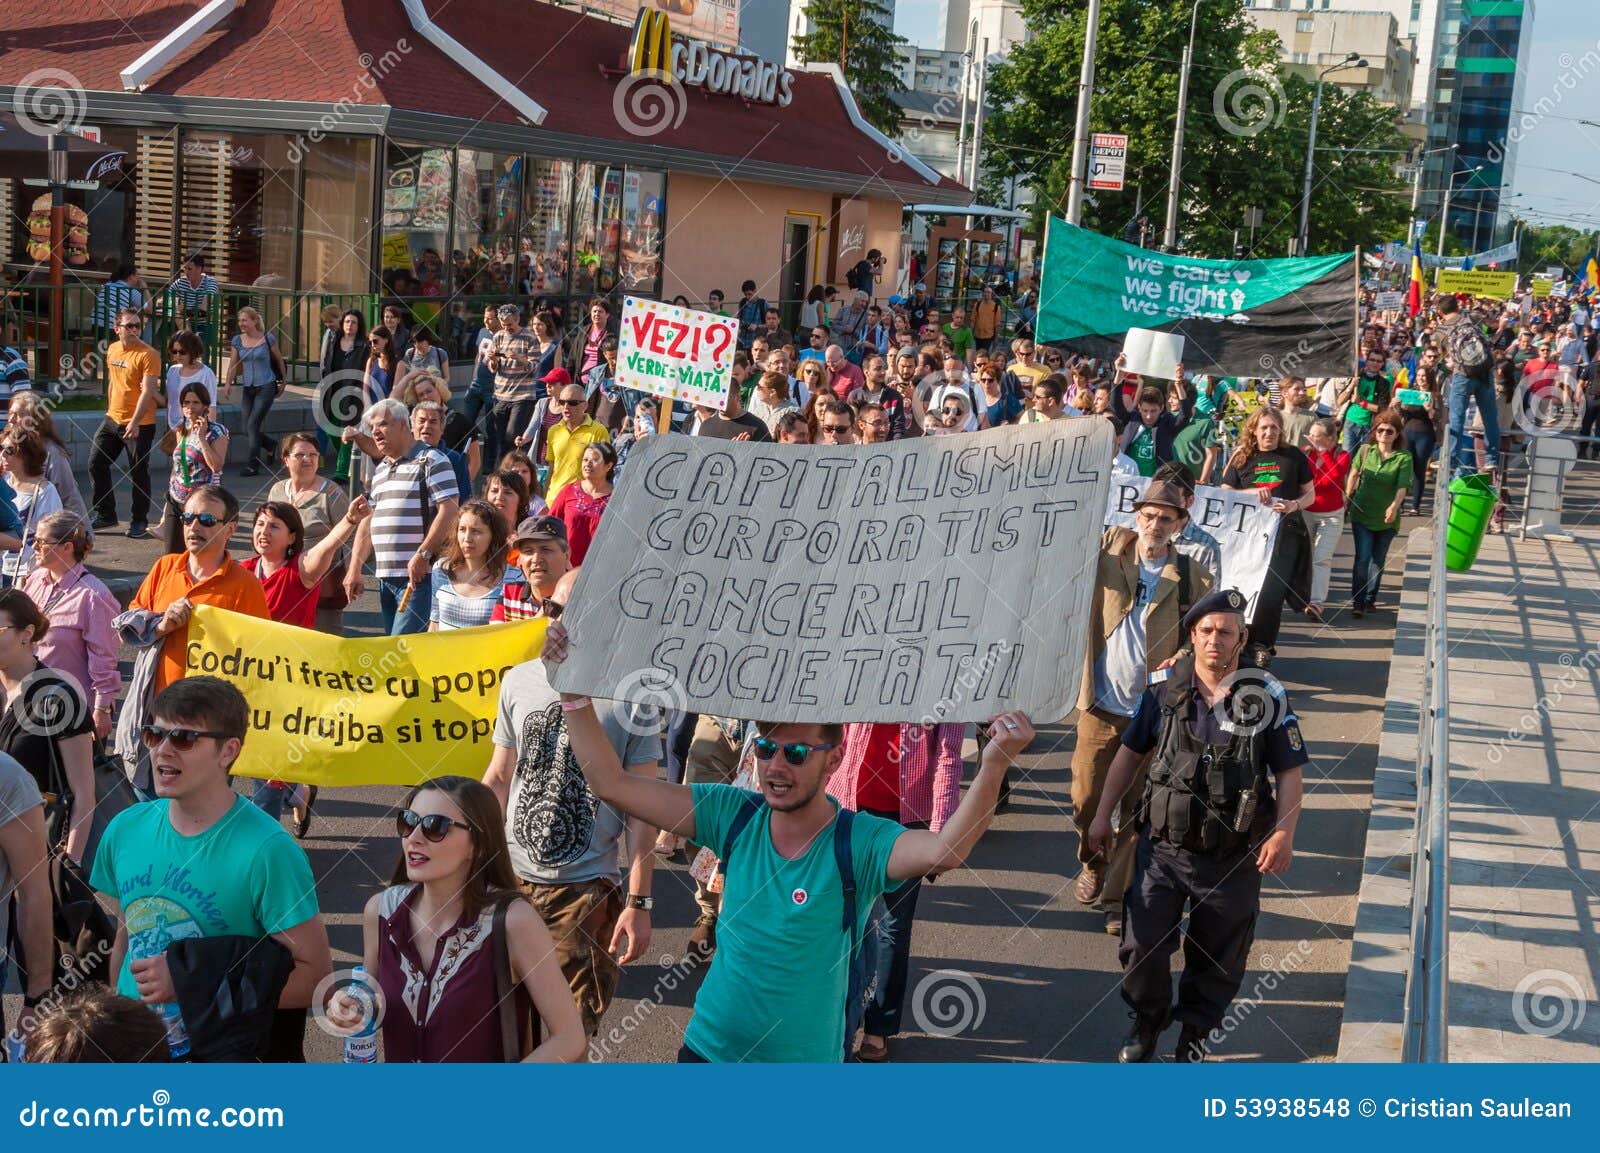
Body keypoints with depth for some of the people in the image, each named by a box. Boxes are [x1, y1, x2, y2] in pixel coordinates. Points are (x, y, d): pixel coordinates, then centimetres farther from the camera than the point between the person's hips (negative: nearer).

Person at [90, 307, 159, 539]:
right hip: (112, 420, 7)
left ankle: (138, 523, 13)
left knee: (138, 474, 1)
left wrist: (134, 422, -27)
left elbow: (147, 391, -21)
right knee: (96, 464, 9)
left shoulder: (147, 355, -15)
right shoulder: (112, 350, 8)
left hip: (139, 425, -7)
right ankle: (105, 515, 22)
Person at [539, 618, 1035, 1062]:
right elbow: (613, 784, -8)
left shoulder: (857, 842, -17)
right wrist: (573, 692, -17)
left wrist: (993, 765, -50)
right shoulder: (736, 815, -7)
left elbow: (944, 852, -37)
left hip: (807, 1056, -3)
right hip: (709, 1047, 4)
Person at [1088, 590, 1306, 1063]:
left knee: (1217, 958, 11)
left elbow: (1289, 773, -3)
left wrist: (1284, 834, -16)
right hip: (1162, 848, 1)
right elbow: (1129, 753, 10)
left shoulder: (1268, 698, -6)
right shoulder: (1165, 690, 0)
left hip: (1233, 860, -1)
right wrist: (1103, 816, 9)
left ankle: (1195, 1034, 34)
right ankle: (1147, 1024, 28)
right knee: (1141, 945, 1)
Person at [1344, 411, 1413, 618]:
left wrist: (1394, 506, -34)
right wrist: (1347, 497, 13)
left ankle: (1370, 599, 26)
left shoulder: (1403, 457, -8)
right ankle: (1358, 601, -4)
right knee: (1362, 558, -8)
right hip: (1362, 514, 0)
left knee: (1378, 560, 12)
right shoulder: (1365, 450, -1)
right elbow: (1354, 473, 13)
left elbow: (1402, 486, -18)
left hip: (1387, 517, 0)